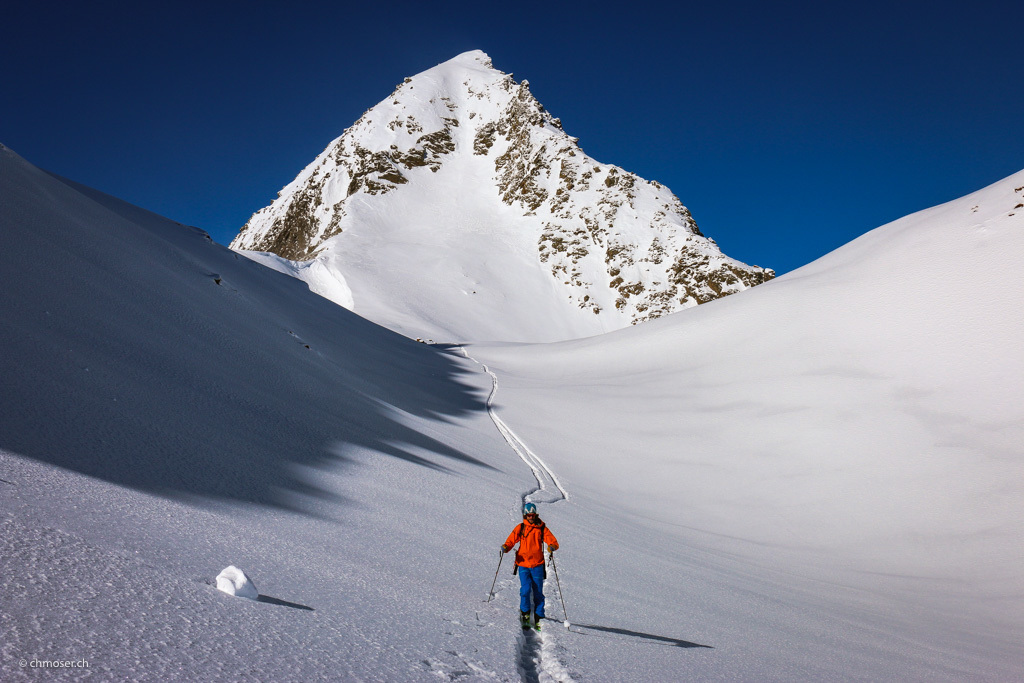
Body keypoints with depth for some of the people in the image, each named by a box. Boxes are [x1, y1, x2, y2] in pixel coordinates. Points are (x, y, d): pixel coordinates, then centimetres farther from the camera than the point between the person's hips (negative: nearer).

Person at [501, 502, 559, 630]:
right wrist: (505, 547, -18)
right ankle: (525, 613, 8)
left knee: (538, 593, 3)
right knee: (525, 589, -13)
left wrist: (552, 546, -24)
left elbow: (554, 541, -1)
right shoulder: (520, 528, 7)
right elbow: (511, 540, 4)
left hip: (537, 565, 0)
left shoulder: (542, 529, 4)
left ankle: (539, 618, 14)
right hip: (523, 564, 0)